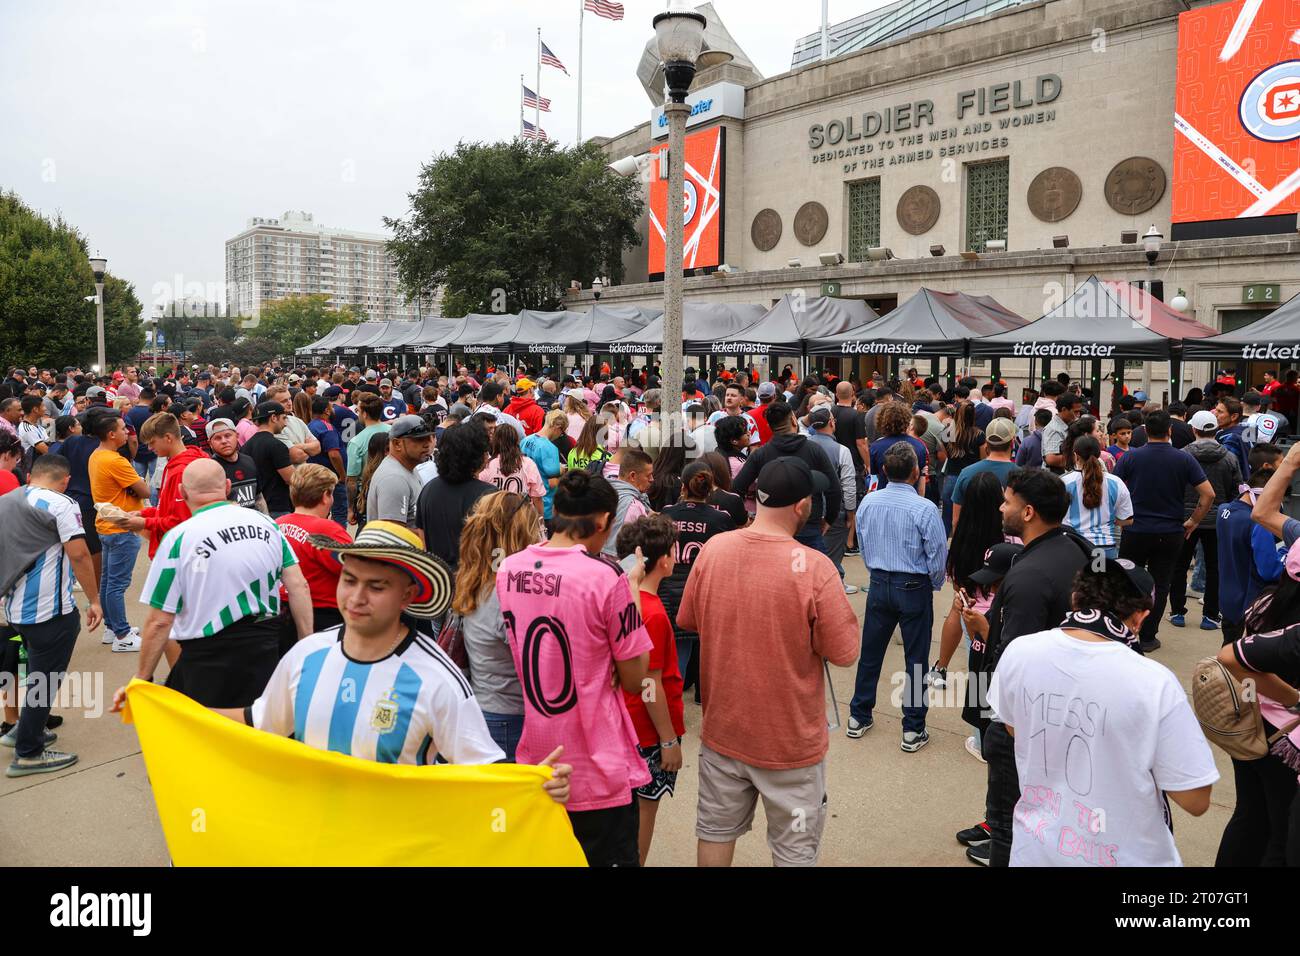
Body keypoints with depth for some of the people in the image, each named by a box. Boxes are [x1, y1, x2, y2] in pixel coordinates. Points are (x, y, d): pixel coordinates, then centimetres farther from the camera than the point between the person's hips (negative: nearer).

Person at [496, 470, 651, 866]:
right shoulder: (606, 576, -19)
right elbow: (634, 680, -11)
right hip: (598, 775, -5)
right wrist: (634, 589, -3)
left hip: (535, 770, 5)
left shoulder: (508, 569, -2)